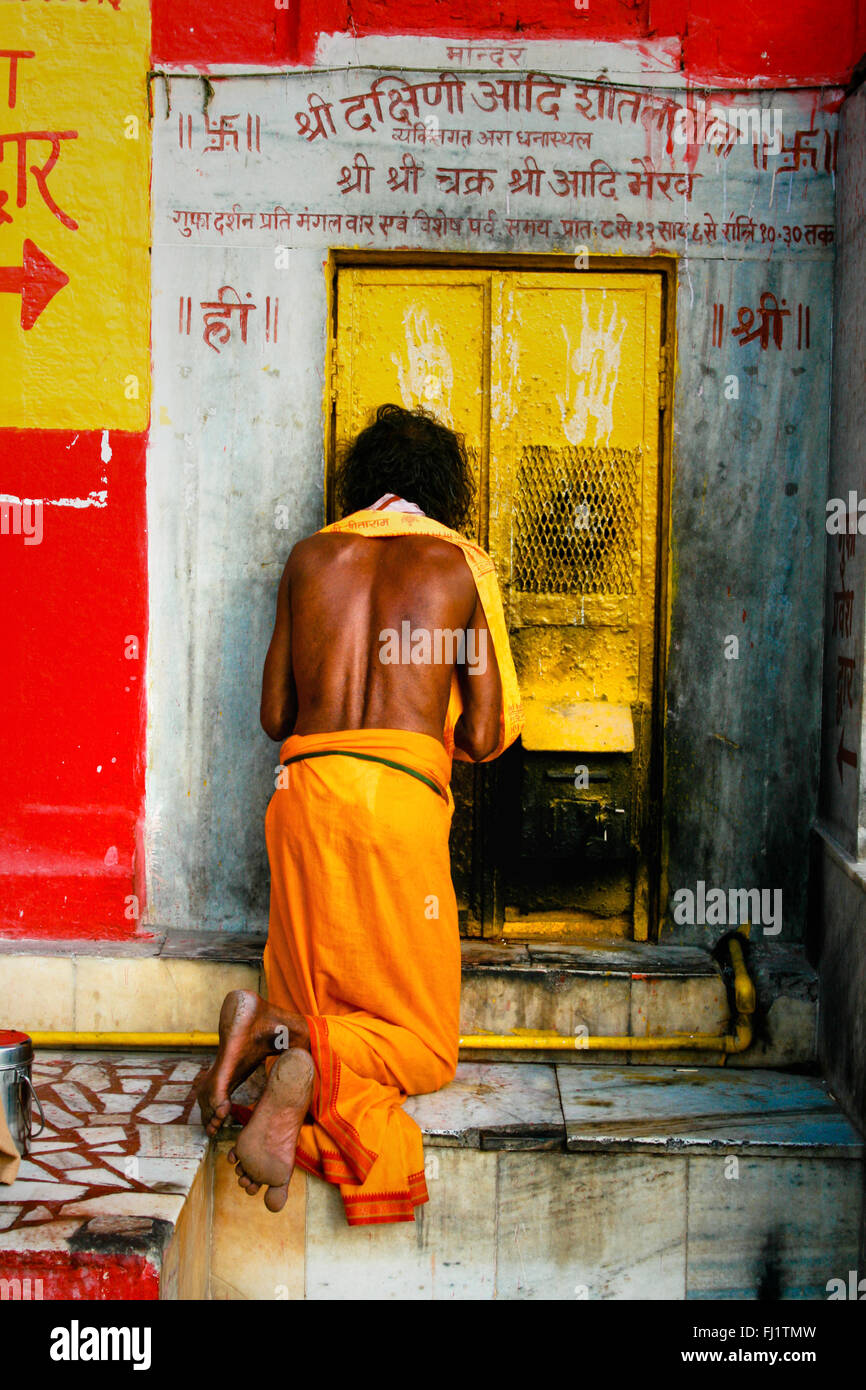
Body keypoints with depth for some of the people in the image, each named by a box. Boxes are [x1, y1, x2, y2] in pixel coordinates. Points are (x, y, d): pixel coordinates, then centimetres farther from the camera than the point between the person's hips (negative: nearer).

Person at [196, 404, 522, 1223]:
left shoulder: (311, 556, 15)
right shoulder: (460, 564, 7)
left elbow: (274, 714, 16)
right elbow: (486, 737, 5)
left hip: (303, 787, 4)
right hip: (401, 795, -3)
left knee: (315, 1004, 17)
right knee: (423, 1044, 6)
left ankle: (272, 1031, -17)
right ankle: (303, 1055, -23)